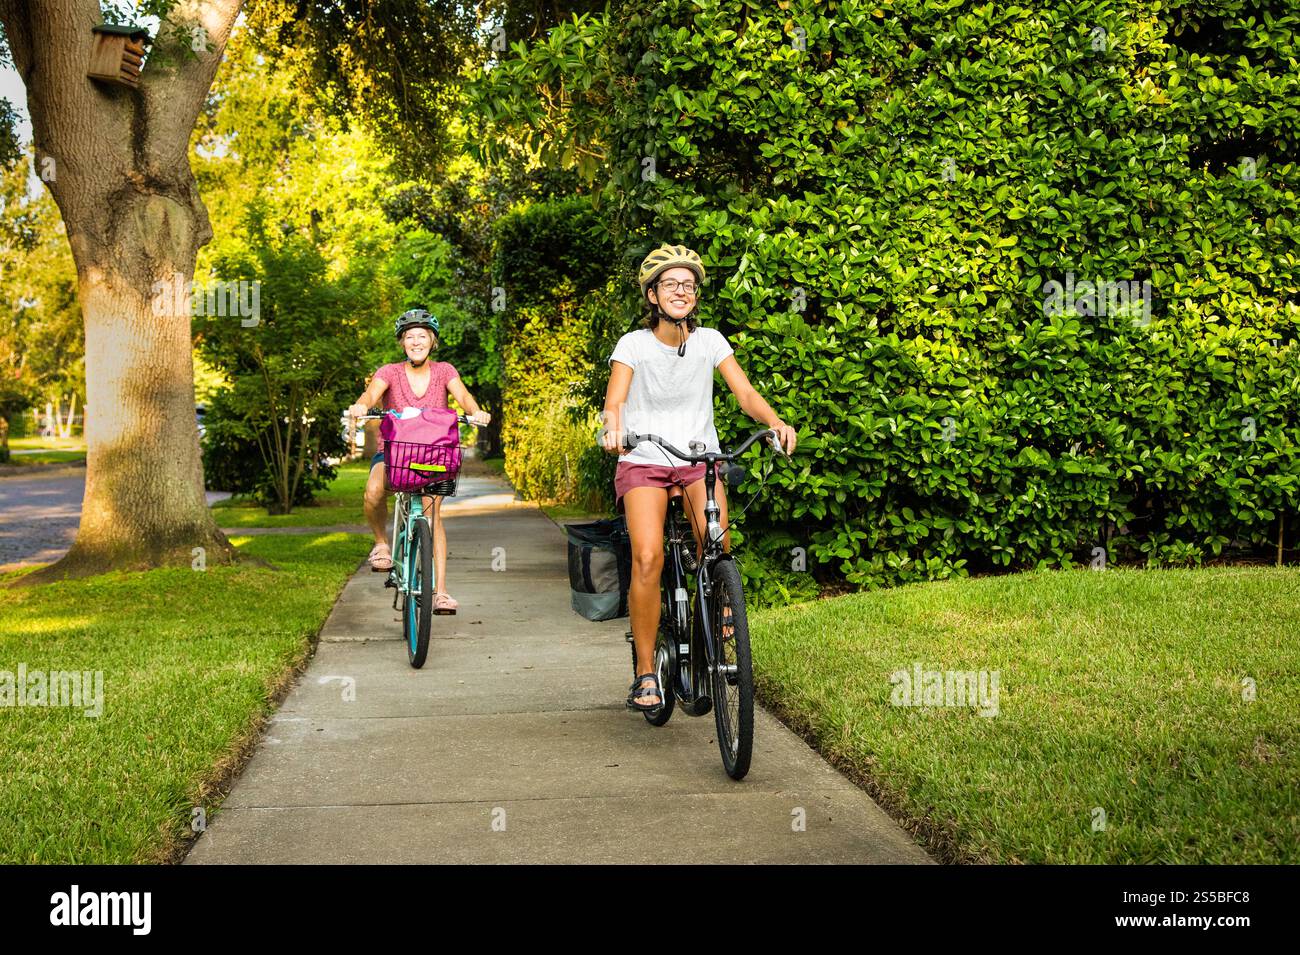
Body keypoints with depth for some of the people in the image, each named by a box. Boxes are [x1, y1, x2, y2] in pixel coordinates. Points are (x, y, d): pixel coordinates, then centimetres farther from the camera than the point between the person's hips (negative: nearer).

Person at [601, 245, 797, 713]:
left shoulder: (710, 341, 5)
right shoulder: (634, 344, -1)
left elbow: (746, 394, -3)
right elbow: (615, 398, -13)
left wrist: (775, 421, -24)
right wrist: (613, 427, -37)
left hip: (700, 460, 2)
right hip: (644, 463, -1)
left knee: (716, 547, -24)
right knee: (648, 559, -22)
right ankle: (645, 674, -10)